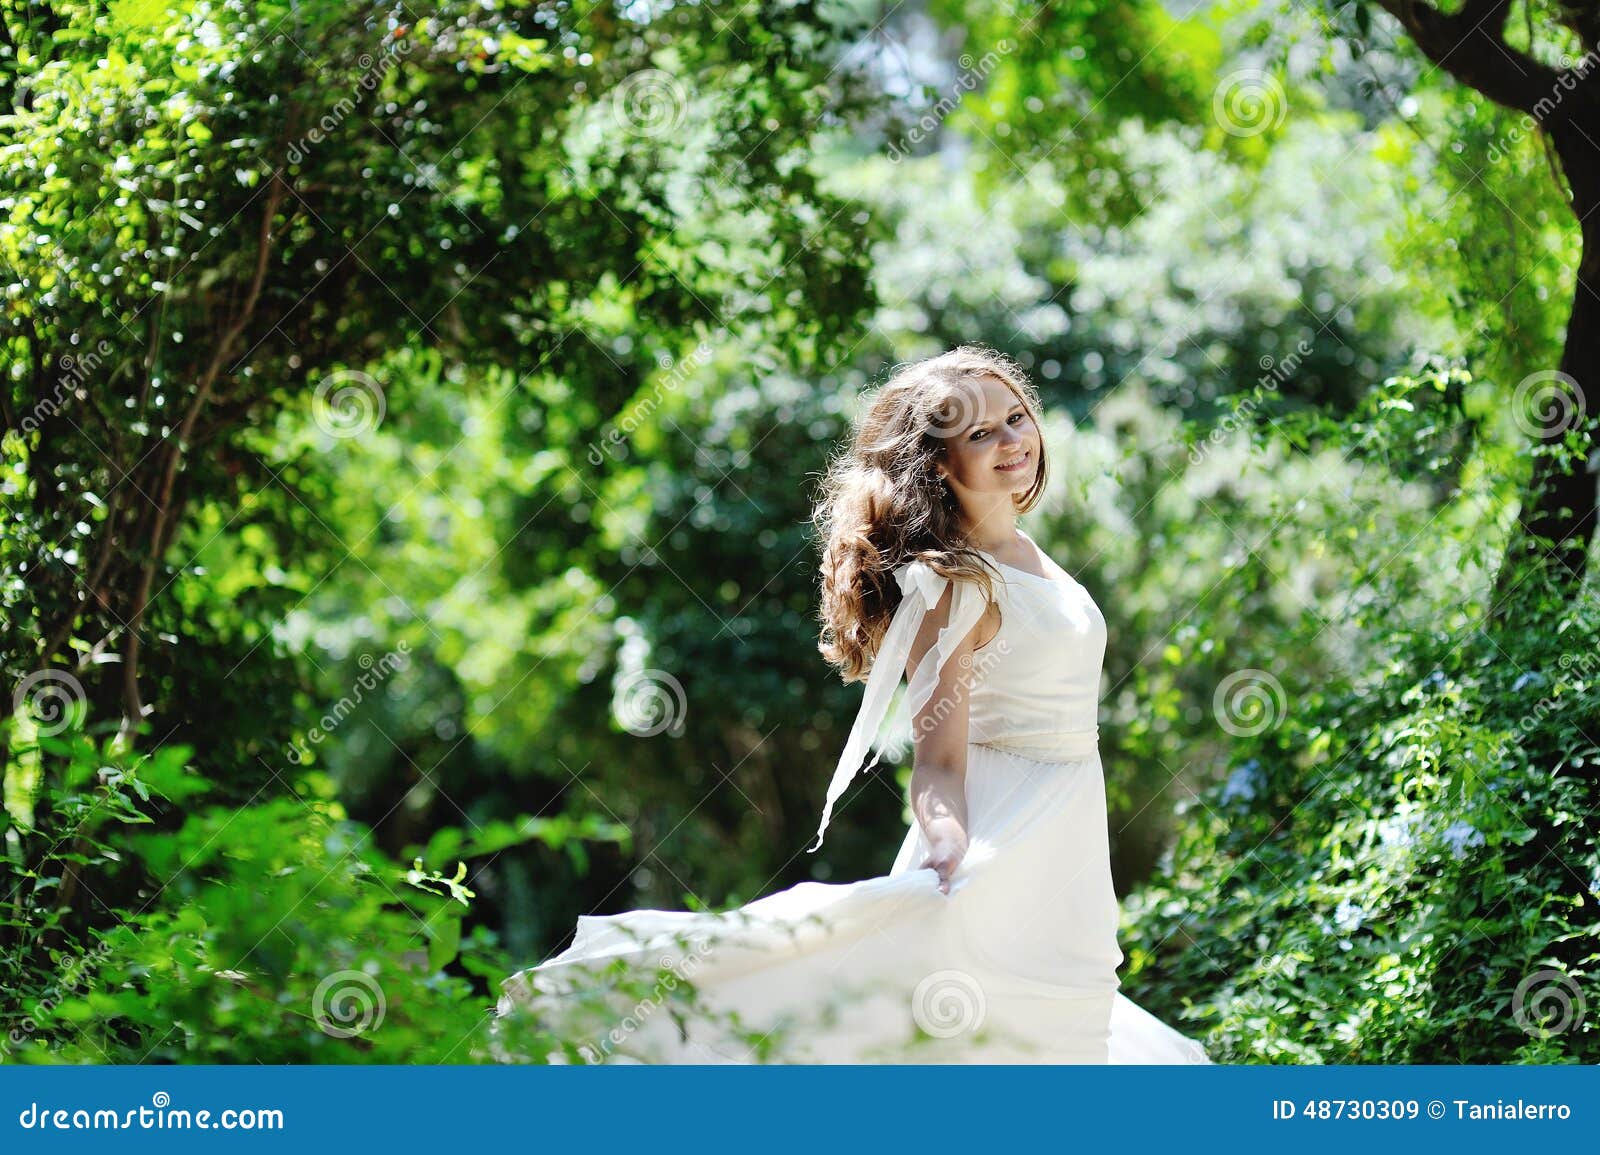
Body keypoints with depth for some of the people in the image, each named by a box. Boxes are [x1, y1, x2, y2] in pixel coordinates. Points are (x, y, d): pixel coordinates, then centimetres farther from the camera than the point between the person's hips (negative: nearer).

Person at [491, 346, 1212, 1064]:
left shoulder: (1027, 555, 9)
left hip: (1070, 851, 9)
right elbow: (938, 762, -22)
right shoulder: (952, 582, -17)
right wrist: (950, 840, -40)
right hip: (1002, 846, -9)